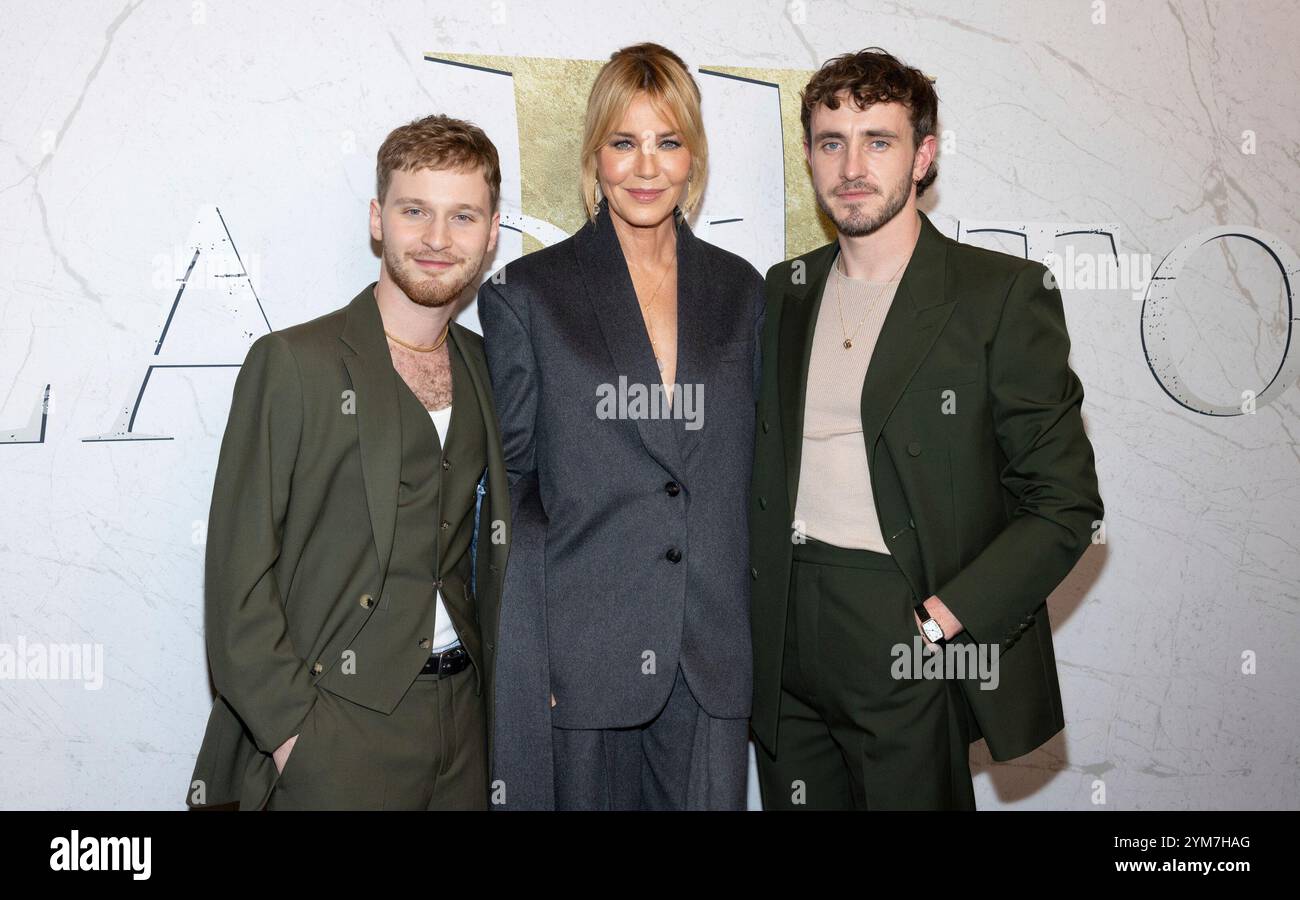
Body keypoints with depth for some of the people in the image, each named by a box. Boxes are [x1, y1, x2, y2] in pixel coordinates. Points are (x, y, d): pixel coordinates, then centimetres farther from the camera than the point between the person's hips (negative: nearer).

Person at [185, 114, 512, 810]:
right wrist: (290, 727, -14)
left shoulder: (485, 367, 8)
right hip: (334, 729, -5)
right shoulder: (293, 363, -8)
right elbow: (239, 574, -10)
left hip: (463, 720, 5)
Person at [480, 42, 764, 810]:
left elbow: (753, 472, 12)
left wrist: (764, 639, 9)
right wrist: (523, 658, -7)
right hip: (582, 652, -2)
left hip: (712, 658, 3)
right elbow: (506, 480, -1)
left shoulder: (740, 290, 8)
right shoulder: (527, 293, -1)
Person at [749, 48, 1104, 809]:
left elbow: (1065, 504, -7)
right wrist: (758, 599, 4)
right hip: (785, 643, 4)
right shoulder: (784, 290, 10)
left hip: (912, 648, -4)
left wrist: (944, 620, -15)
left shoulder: (1003, 294, -5)